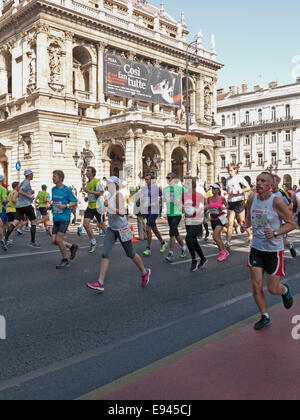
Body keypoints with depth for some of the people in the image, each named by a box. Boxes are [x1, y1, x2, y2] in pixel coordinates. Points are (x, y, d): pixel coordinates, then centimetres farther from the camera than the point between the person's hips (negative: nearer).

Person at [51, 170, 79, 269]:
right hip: (56, 219, 7)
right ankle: (72, 247, 26)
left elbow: (75, 202, -6)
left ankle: (65, 260, 6)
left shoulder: (67, 190, -9)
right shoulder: (53, 189, 10)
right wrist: (51, 206, 14)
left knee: (58, 239, -13)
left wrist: (65, 206, -20)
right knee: (53, 240, 3)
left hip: (64, 218, -7)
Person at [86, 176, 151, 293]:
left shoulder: (119, 195, -17)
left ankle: (144, 273, 34)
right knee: (105, 254, -7)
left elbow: (122, 213, -26)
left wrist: (109, 206, -31)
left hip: (122, 229, -7)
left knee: (130, 254, 9)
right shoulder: (111, 196, 7)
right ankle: (100, 283, -9)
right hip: (111, 229, 7)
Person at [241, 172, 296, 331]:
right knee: (256, 286, 1)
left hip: (274, 250, -4)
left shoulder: (276, 202, -15)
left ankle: (285, 290, 40)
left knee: (273, 289, 3)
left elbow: (292, 224, -10)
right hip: (256, 248, 4)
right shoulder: (251, 200, 0)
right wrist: (245, 225, -6)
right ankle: (265, 317, 22)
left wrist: (275, 233, -26)